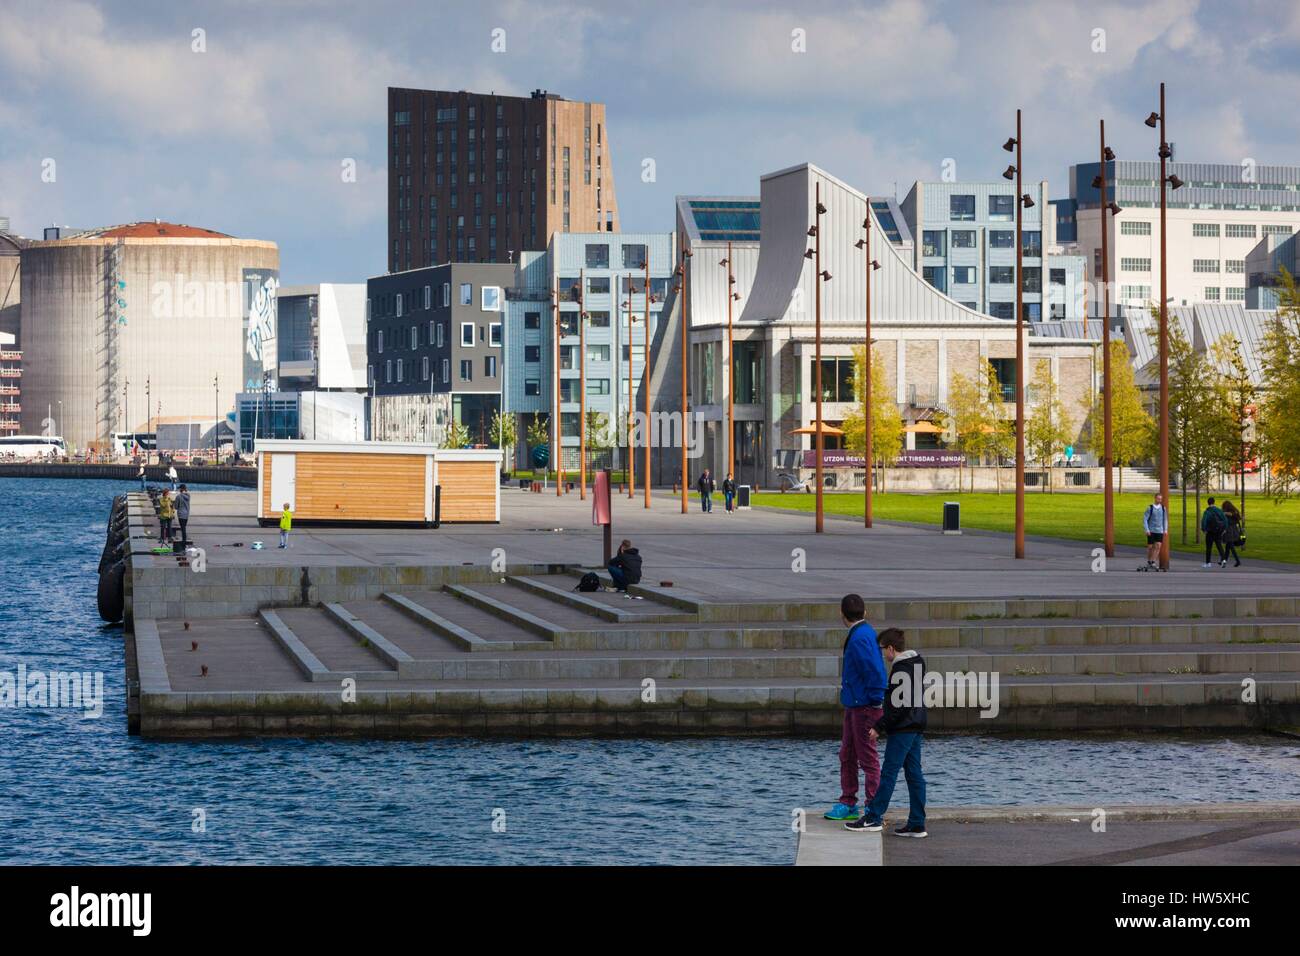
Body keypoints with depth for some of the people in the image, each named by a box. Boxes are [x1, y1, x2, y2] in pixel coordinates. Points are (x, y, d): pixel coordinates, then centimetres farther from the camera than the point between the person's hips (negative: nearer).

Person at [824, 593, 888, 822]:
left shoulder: (860, 638, -20)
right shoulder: (866, 633, 12)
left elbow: (874, 671, -26)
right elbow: (875, 669, 18)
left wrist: (875, 700, -18)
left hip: (865, 707, -10)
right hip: (853, 706, 10)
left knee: (867, 759, -3)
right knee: (847, 756, 16)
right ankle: (848, 805, 23)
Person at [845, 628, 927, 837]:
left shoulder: (899, 669, -16)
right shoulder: (918, 662, 13)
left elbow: (898, 706, -21)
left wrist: (879, 727, -16)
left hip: (902, 728, -9)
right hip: (916, 726, 9)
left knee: (889, 772, -6)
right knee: (914, 773, 8)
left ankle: (874, 818, -4)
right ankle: (917, 823, 7)